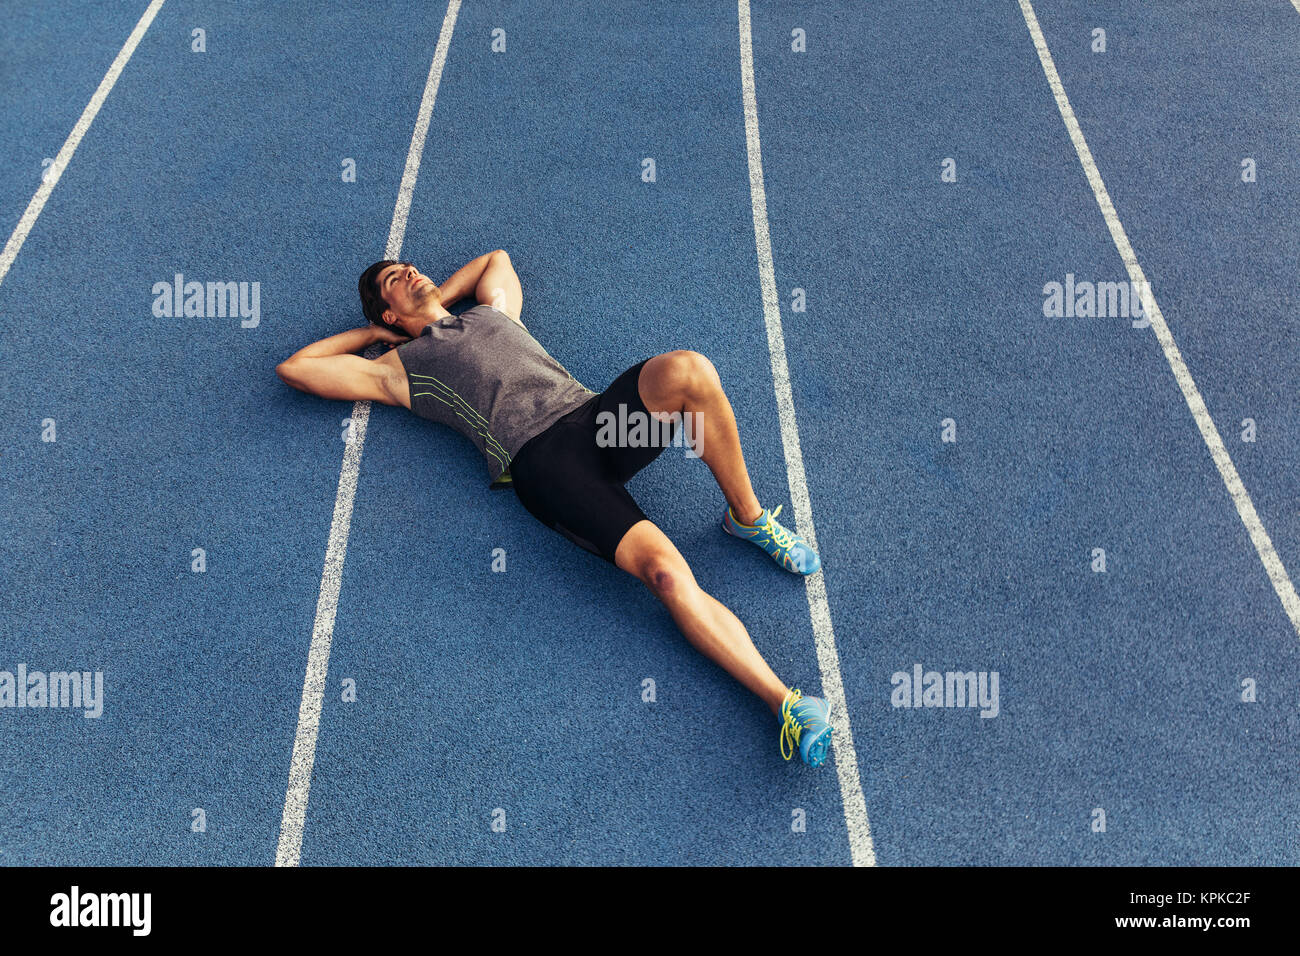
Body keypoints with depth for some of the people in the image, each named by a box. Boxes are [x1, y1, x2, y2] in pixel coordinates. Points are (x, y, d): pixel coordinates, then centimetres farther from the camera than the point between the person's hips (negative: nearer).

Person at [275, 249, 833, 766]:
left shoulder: (491, 309, 36)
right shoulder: (398, 368, 22)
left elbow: (497, 256, 56)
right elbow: (293, 368, 24)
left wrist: (438, 297, 43)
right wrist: (372, 332, 32)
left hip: (596, 412, 5)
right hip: (540, 459, -5)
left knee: (687, 369, -30)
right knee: (665, 572, -29)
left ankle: (748, 518, -12)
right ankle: (785, 704, -28)